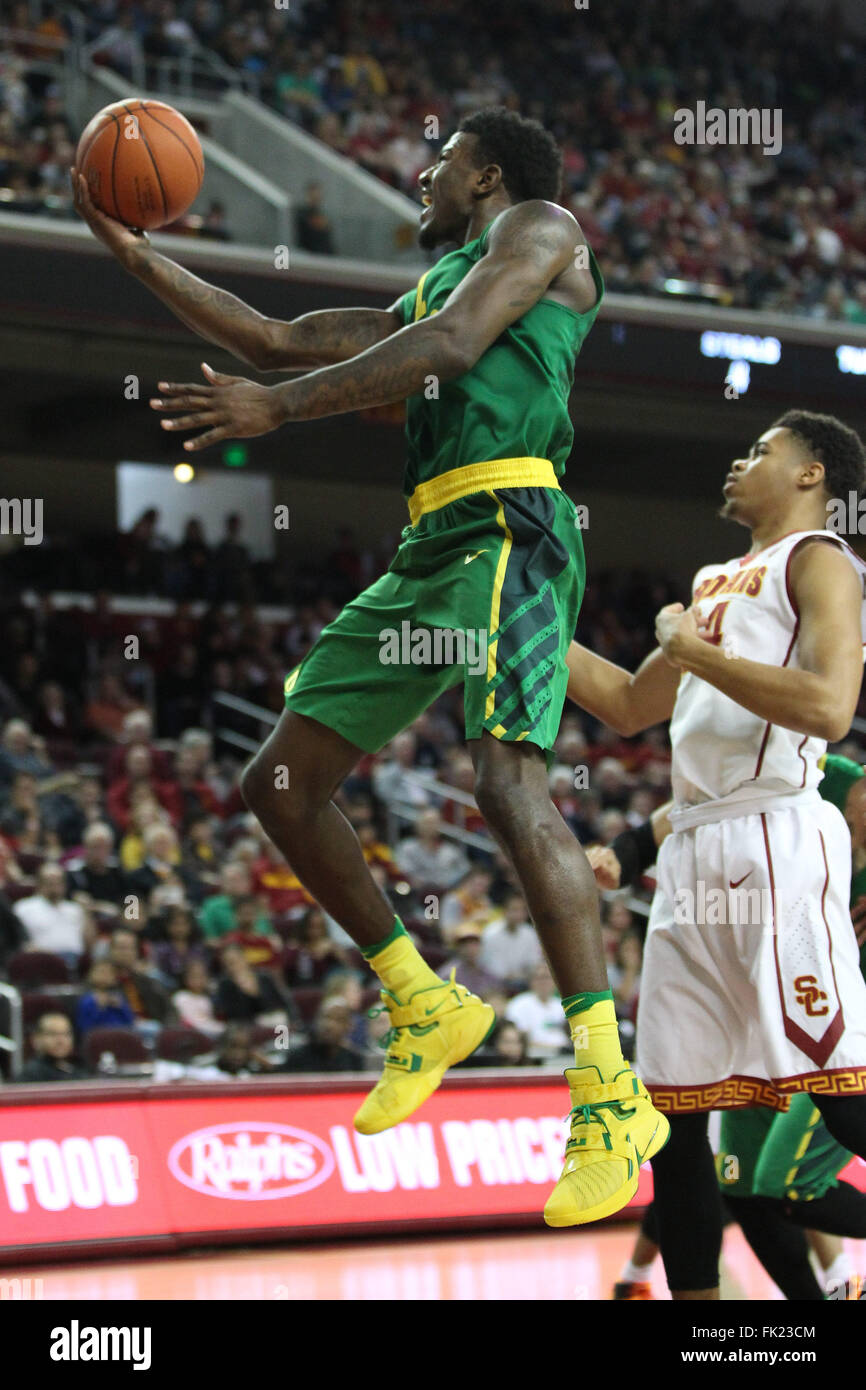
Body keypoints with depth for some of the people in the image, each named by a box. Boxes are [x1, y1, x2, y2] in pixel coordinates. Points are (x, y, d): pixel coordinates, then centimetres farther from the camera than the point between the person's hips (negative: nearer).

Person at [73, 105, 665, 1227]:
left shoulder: (539, 230, 7)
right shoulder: (420, 298, 31)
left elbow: (455, 343, -9)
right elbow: (274, 338, 32)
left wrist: (278, 407, -15)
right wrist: (134, 254, 29)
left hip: (509, 527, -9)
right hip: (428, 550, 9)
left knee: (508, 781, -27)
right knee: (280, 784, 6)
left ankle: (612, 1095, -29)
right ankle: (427, 1011, 17)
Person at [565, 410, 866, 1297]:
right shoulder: (714, 584, 25)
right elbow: (628, 707, 34)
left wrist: (694, 650, -9)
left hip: (777, 840, -9)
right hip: (694, 850, 9)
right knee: (670, 1108, 7)